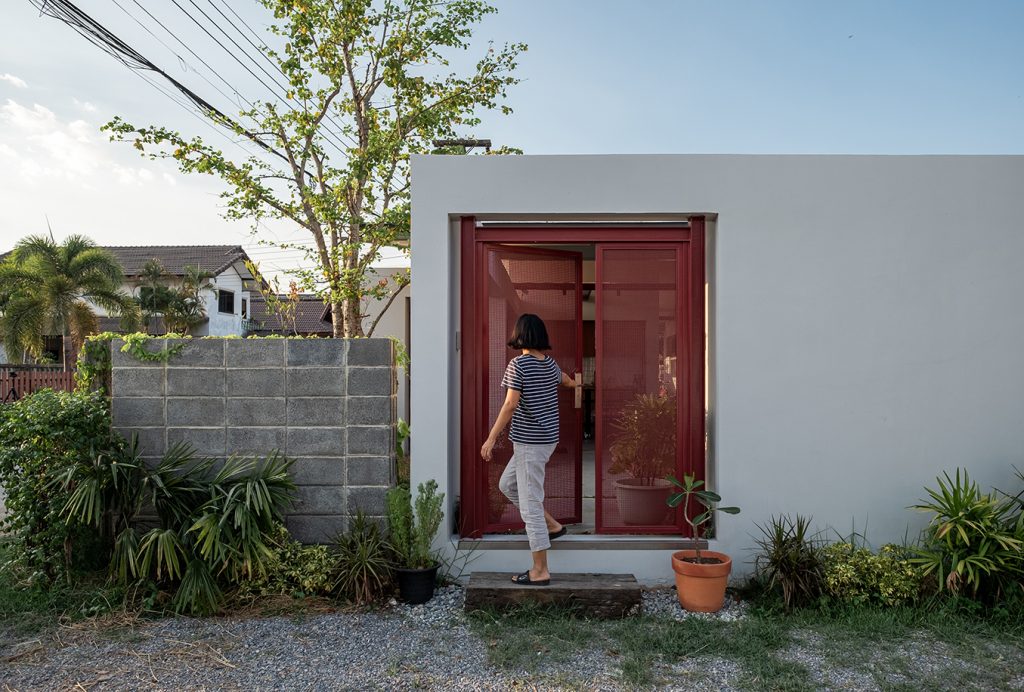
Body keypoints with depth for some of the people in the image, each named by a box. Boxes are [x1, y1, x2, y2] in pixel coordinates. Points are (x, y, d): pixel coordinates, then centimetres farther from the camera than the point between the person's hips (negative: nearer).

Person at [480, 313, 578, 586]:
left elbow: (510, 405, -19)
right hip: (548, 438, 8)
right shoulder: (550, 364, 9)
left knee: (530, 504, -2)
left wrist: (491, 438, -14)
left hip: (529, 441, -8)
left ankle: (540, 571, 4)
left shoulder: (518, 364, -13)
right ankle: (552, 526, 27)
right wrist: (573, 382, 57)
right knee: (507, 484, 24)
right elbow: (564, 379, 32)